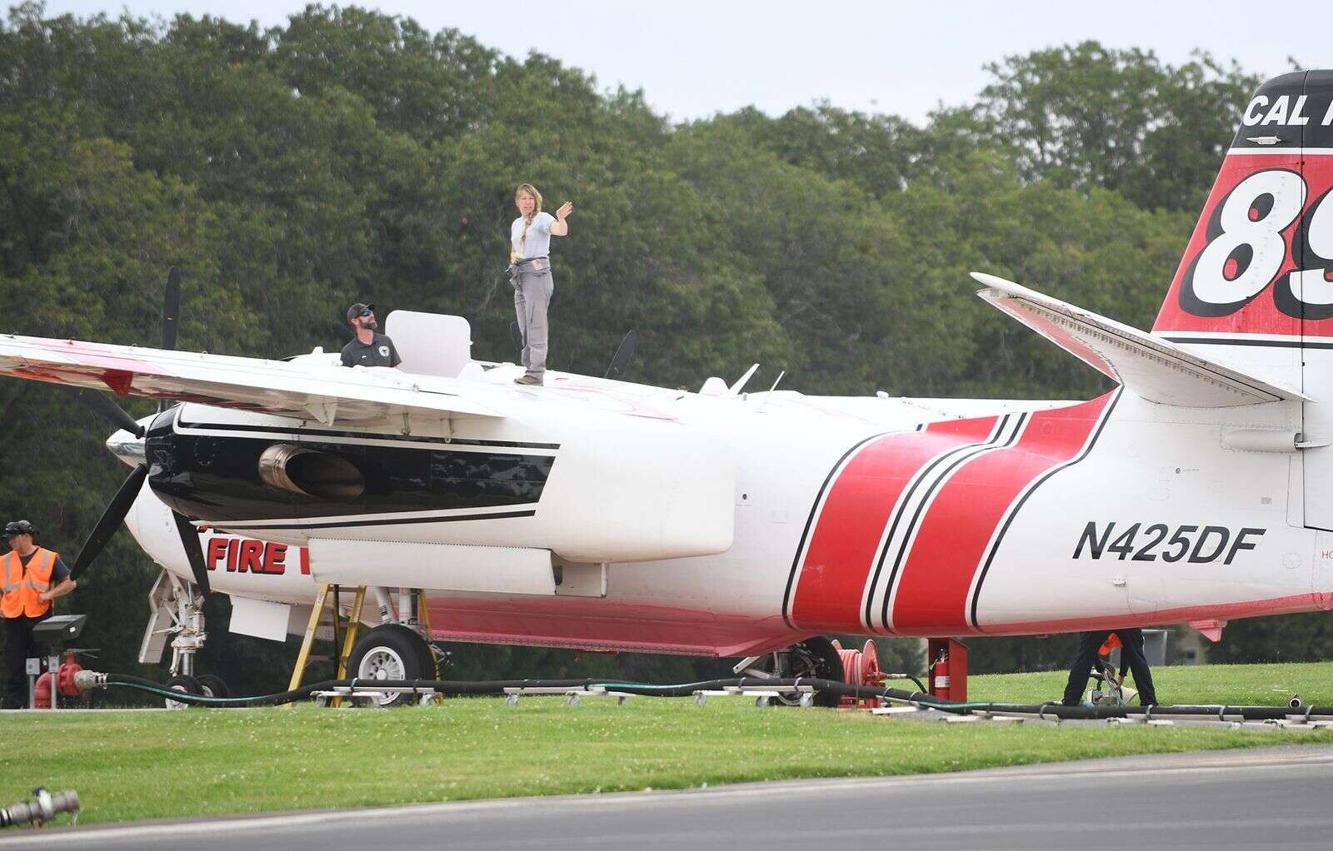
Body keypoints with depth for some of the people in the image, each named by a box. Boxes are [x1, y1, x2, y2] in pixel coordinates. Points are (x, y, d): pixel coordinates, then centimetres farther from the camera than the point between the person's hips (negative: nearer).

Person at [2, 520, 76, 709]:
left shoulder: (49, 558, 3)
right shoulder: (5, 562, 13)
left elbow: (70, 582, 3)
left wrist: (49, 594, -10)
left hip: (39, 618, -3)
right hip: (13, 620, 3)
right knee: (14, 668, 0)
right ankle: (12, 707, 0)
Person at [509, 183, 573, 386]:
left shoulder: (542, 219, -5)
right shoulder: (516, 224, 18)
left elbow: (561, 231, -24)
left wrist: (561, 218, -46)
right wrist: (513, 257, 4)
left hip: (537, 273, -8)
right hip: (520, 276, 8)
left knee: (535, 324, -12)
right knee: (524, 328, 9)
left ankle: (536, 371, -14)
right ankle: (529, 368, 13)